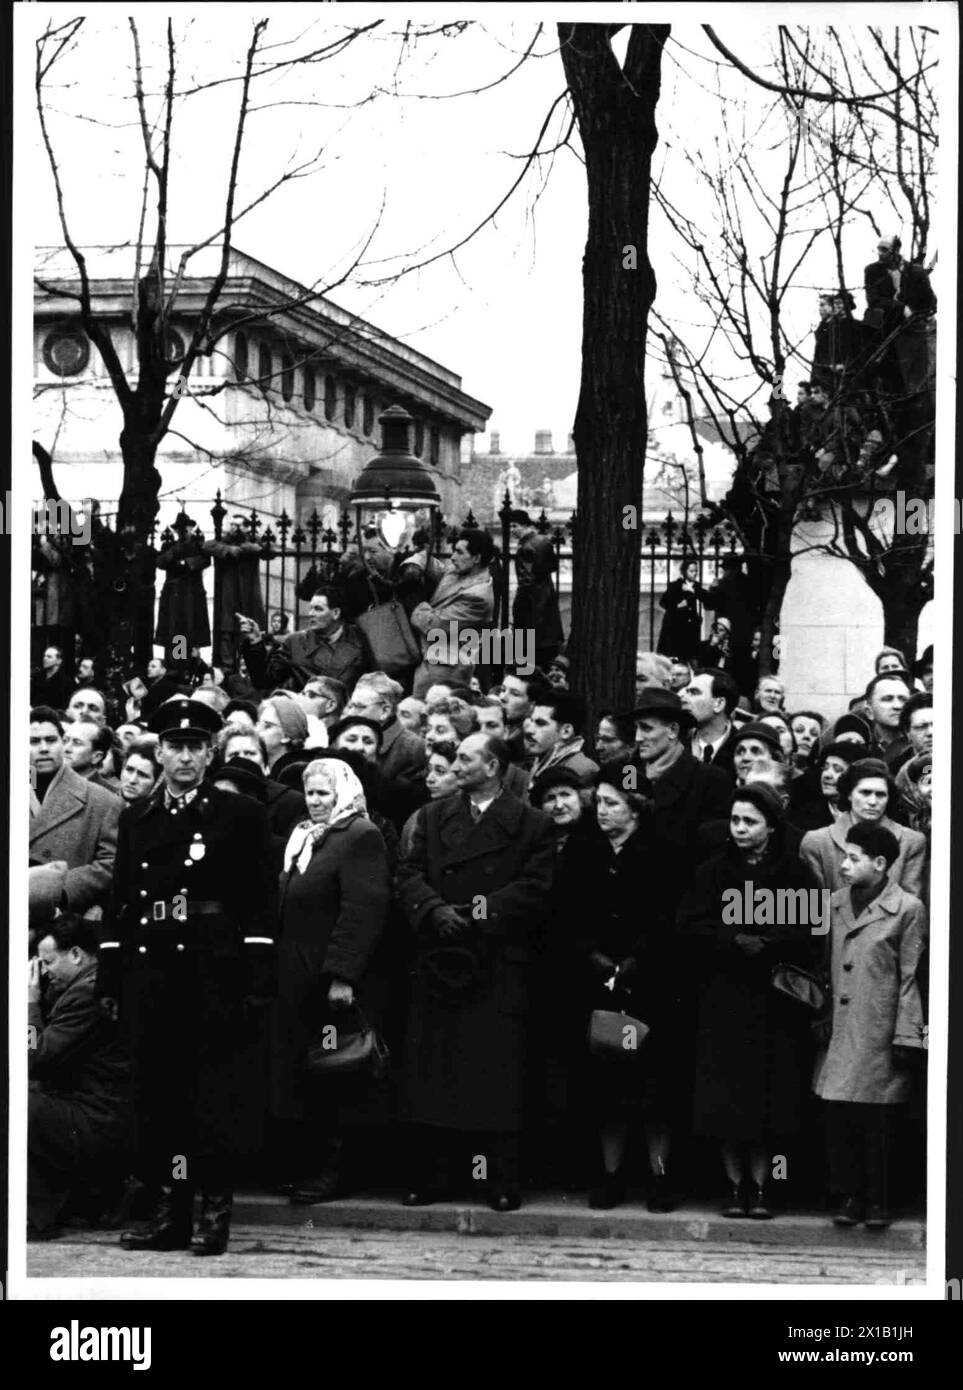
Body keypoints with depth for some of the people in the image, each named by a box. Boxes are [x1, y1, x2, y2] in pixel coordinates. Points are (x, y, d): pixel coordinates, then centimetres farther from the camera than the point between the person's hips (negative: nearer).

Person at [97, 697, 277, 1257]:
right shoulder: (137, 818, 14)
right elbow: (120, 902, 15)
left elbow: (260, 902, -3)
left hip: (217, 978, -4)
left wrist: (259, 981, -9)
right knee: (159, 1095, 5)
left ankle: (216, 1214, 5)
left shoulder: (241, 815, 1)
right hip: (152, 975, 4)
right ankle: (171, 1211, 13)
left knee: (218, 1096, -2)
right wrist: (110, 979, 9)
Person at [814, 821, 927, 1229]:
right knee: (837, 1119, 3)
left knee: (876, 1122, 1)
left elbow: (911, 979, -5)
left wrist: (906, 1038, -7)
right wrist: (820, 1019, 10)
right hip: (838, 1034, 4)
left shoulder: (908, 910, -6)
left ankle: (877, 1202, 12)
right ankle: (847, 1197, 14)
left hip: (879, 1035, -4)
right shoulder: (835, 904, 10)